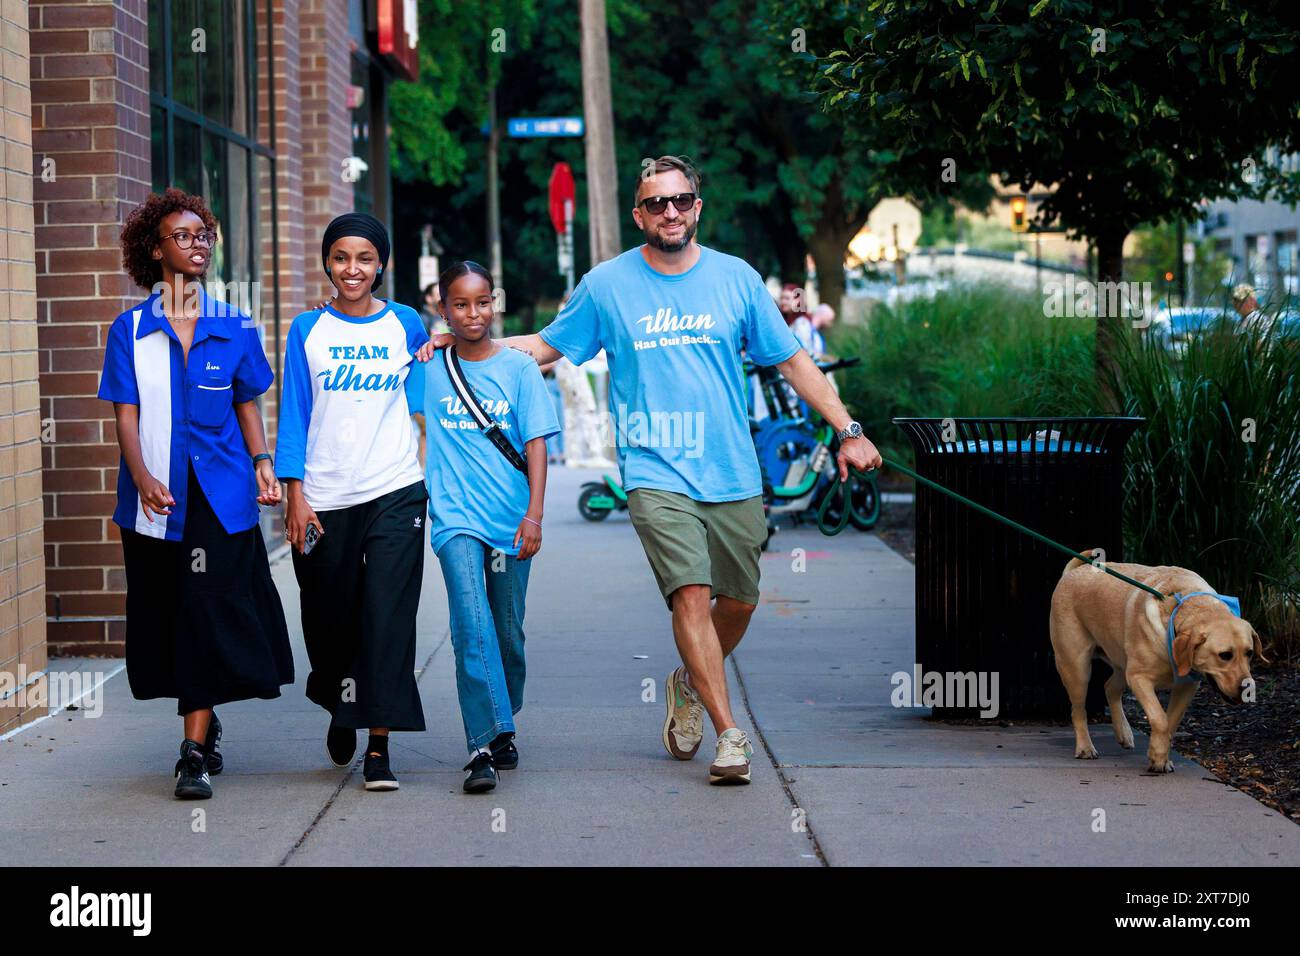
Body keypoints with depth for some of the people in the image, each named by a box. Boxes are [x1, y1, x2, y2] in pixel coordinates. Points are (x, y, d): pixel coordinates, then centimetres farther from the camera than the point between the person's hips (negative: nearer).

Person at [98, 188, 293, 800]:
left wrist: (262, 461, -3)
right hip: (156, 497, 1)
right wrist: (142, 478, -16)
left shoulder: (234, 328, 6)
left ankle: (195, 752, -11)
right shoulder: (130, 330, 4)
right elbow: (126, 414, -1)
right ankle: (205, 730, 29)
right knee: (167, 613, 9)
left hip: (221, 492, -1)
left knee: (210, 612, -10)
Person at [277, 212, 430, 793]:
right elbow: (294, 414, 4)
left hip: (395, 494, -1)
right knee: (329, 619, 9)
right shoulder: (307, 330, 5)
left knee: (388, 620, -8)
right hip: (324, 500, 1)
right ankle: (339, 710, 37)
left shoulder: (405, 325, 7)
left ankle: (378, 745, -6)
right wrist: (295, 494, -3)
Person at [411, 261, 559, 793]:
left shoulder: (518, 368, 2)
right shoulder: (426, 366, 4)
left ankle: (502, 729, 33)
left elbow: (536, 444, -2)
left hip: (509, 519, 1)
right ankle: (483, 746, -21)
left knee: (508, 629, 11)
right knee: (471, 624, -18)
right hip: (456, 515, -1)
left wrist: (534, 514, -10)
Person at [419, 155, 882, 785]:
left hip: (733, 474, 3)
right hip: (656, 474, -2)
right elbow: (546, 346, 14)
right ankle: (729, 734, -9)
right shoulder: (606, 284, 3)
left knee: (739, 602, 8)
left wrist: (847, 431, 6)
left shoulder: (737, 278, 6)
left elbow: (792, 361, 11)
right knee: (691, 593, -16)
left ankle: (691, 683, 38)